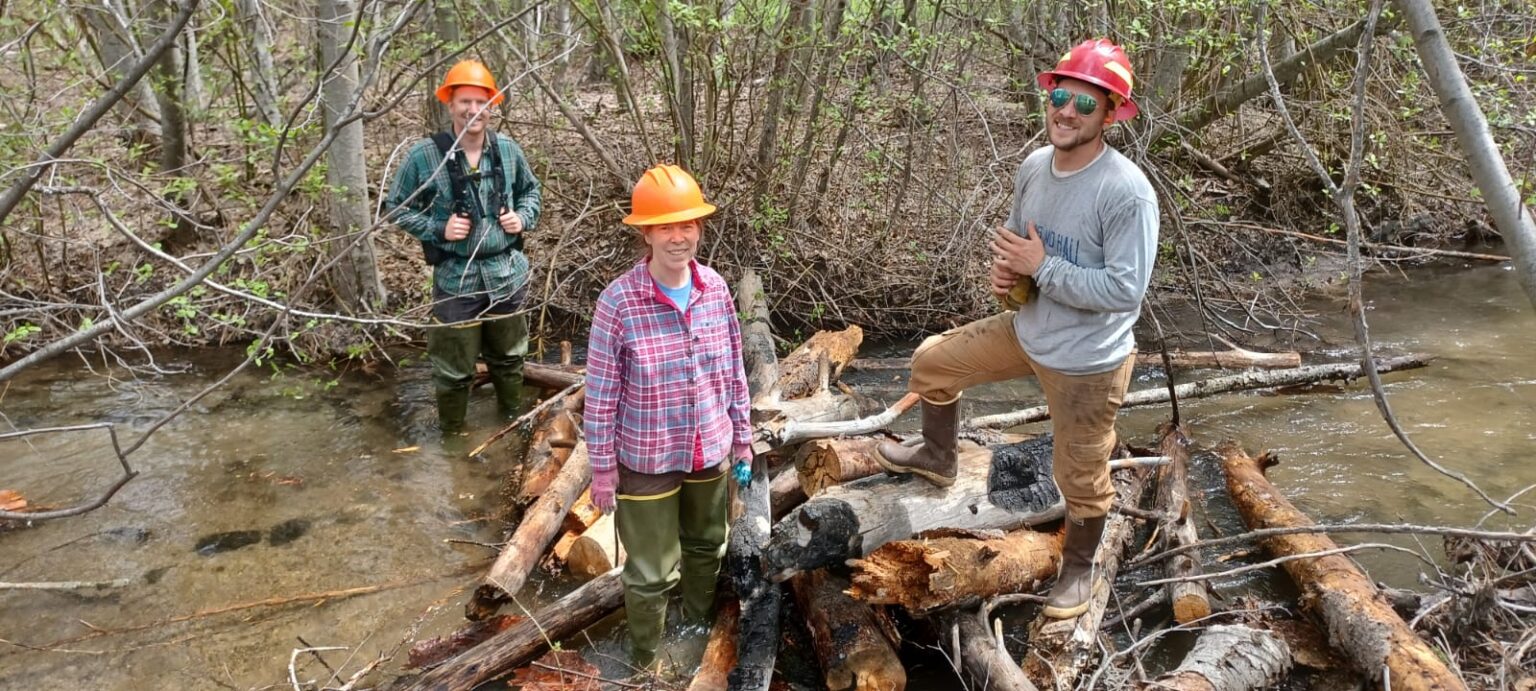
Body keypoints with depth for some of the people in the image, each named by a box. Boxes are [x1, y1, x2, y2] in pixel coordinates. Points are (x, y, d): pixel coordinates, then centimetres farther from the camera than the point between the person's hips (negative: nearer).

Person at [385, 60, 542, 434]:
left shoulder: (508, 149, -2)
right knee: (454, 368, 6)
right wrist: (439, 229, -16)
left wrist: (524, 217, -4)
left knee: (509, 357, 22)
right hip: (456, 279, -4)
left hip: (507, 273, 4)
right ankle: (451, 435, 28)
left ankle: (513, 423, 45)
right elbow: (397, 207, -2)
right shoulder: (424, 155, -12)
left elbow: (531, 190, 16)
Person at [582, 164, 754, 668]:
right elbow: (601, 393, -14)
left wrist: (742, 437, 9)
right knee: (651, 572, 10)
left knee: (706, 548, 26)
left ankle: (699, 629, 54)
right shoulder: (618, 302, -22)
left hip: (710, 453, 5)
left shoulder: (716, 289, -9)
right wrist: (602, 468, -9)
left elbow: (734, 372, 3)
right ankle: (646, 661, 36)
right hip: (647, 460, -4)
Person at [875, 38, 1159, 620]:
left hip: (1087, 361, -7)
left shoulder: (1127, 193, -28)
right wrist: (1005, 269, -9)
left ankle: (1078, 568, 39)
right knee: (931, 361, 18)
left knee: (1080, 478, 11)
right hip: (1026, 331, 7)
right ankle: (937, 457, 44)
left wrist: (1040, 267, -26)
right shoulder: (1033, 167, -4)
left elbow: (1124, 290, -29)